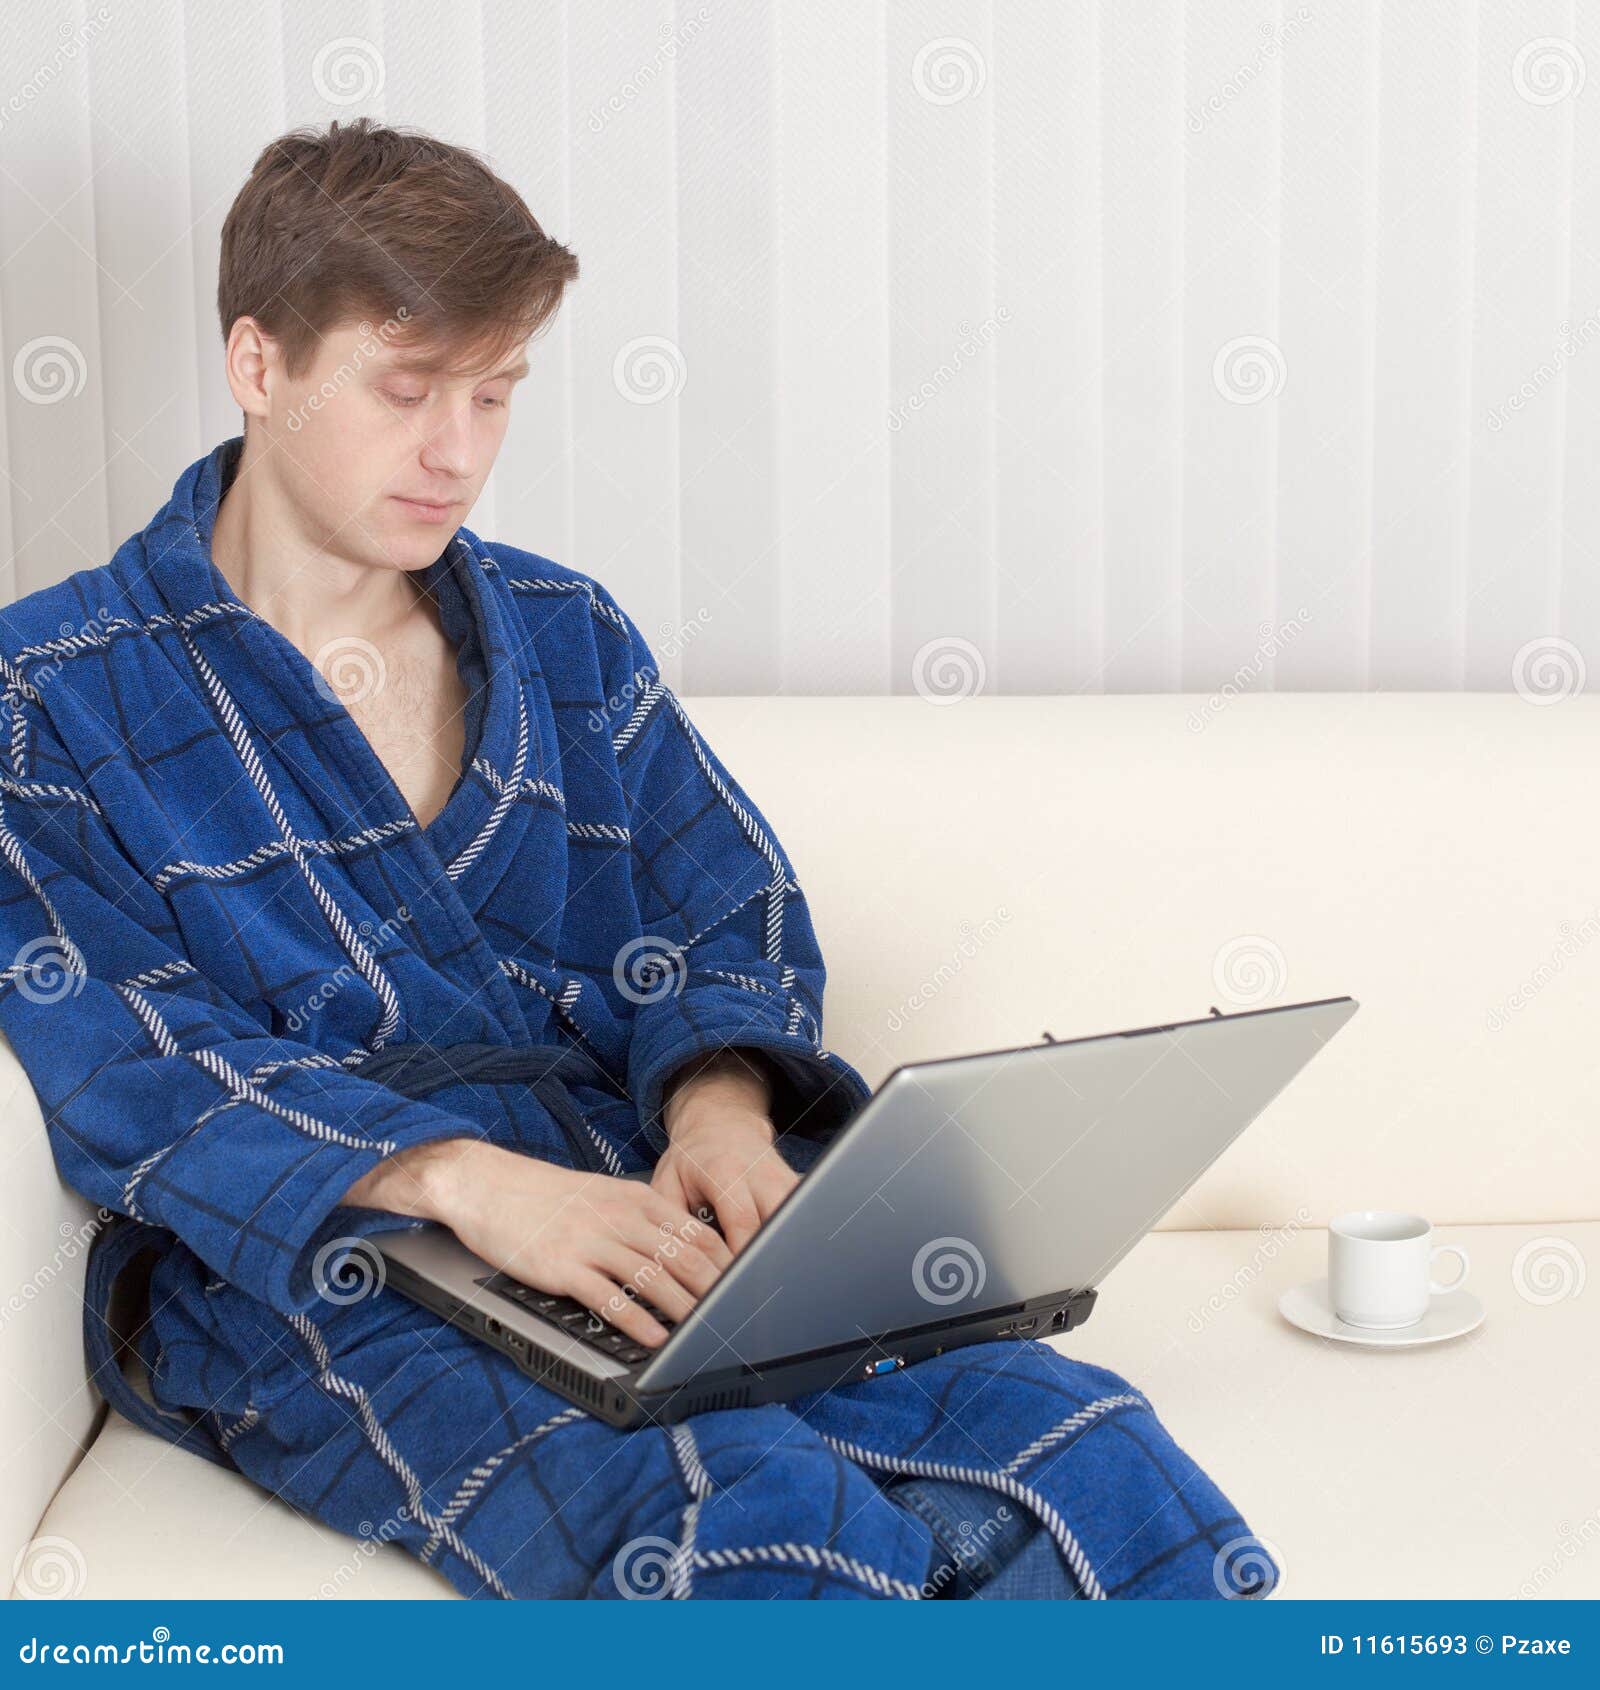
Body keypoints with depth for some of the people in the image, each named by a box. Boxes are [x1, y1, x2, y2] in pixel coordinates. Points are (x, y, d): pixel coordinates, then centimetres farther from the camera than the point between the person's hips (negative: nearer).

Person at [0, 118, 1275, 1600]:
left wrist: (721, 1102, -10)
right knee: (770, 1532, -35)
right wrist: (465, 1180, -23)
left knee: (1095, 1468, -24)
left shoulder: (562, 636, 19)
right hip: (312, 1277, -4)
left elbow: (729, 914, 15)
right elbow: (123, 1064, -7)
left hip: (638, 1209, 4)